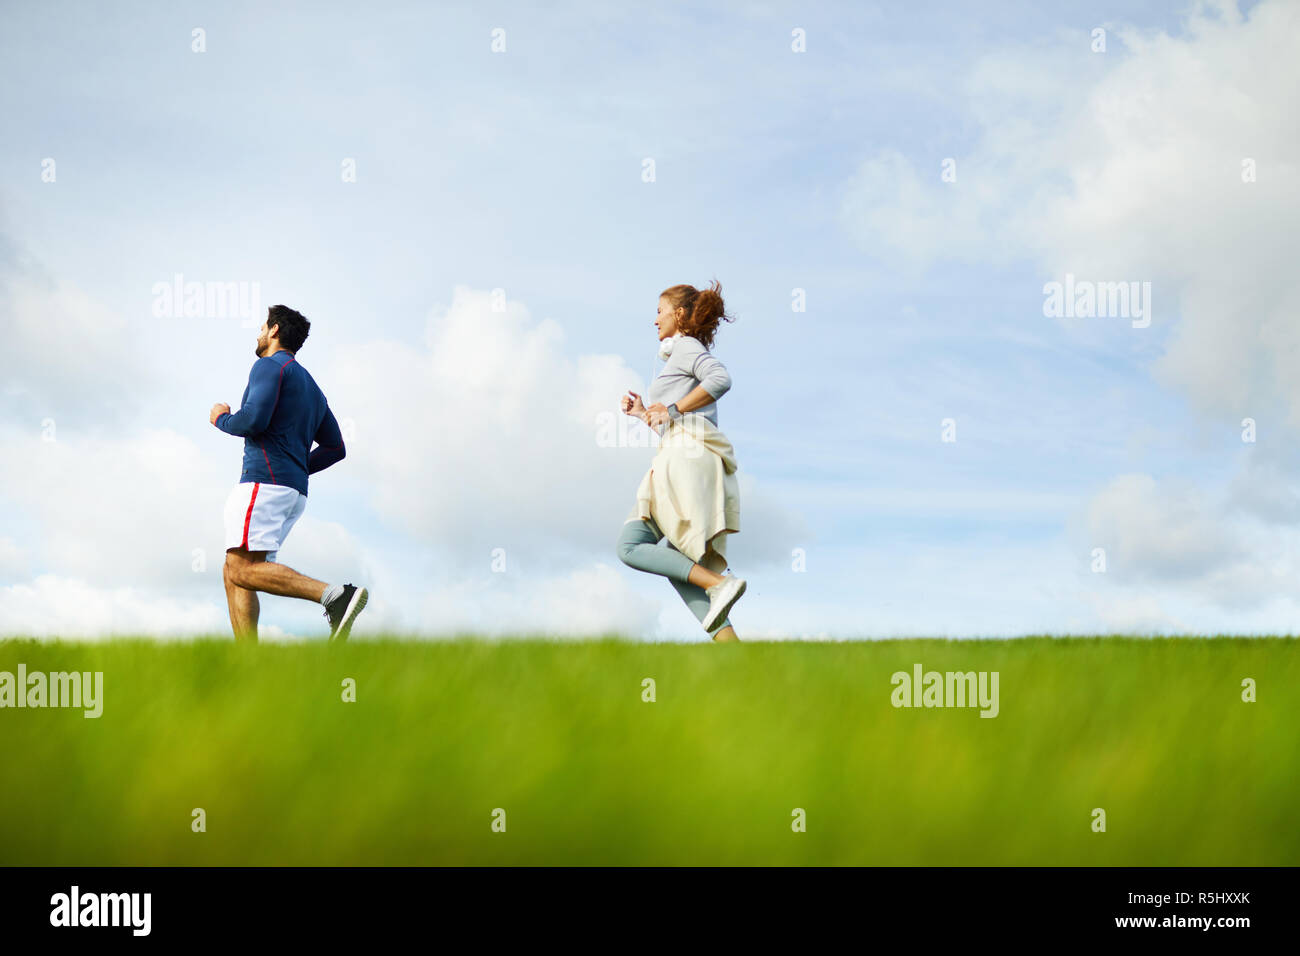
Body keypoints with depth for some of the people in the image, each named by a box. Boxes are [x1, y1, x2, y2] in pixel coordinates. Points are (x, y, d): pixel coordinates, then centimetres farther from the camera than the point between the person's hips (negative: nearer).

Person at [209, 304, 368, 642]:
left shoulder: (269, 366, -1)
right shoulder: (311, 387, 26)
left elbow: (254, 420, -17)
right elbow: (335, 448, 25)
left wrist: (222, 419, 3)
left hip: (265, 481, -9)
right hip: (296, 491, 9)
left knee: (243, 569, -19)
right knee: (232, 574, 8)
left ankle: (336, 595, -30)